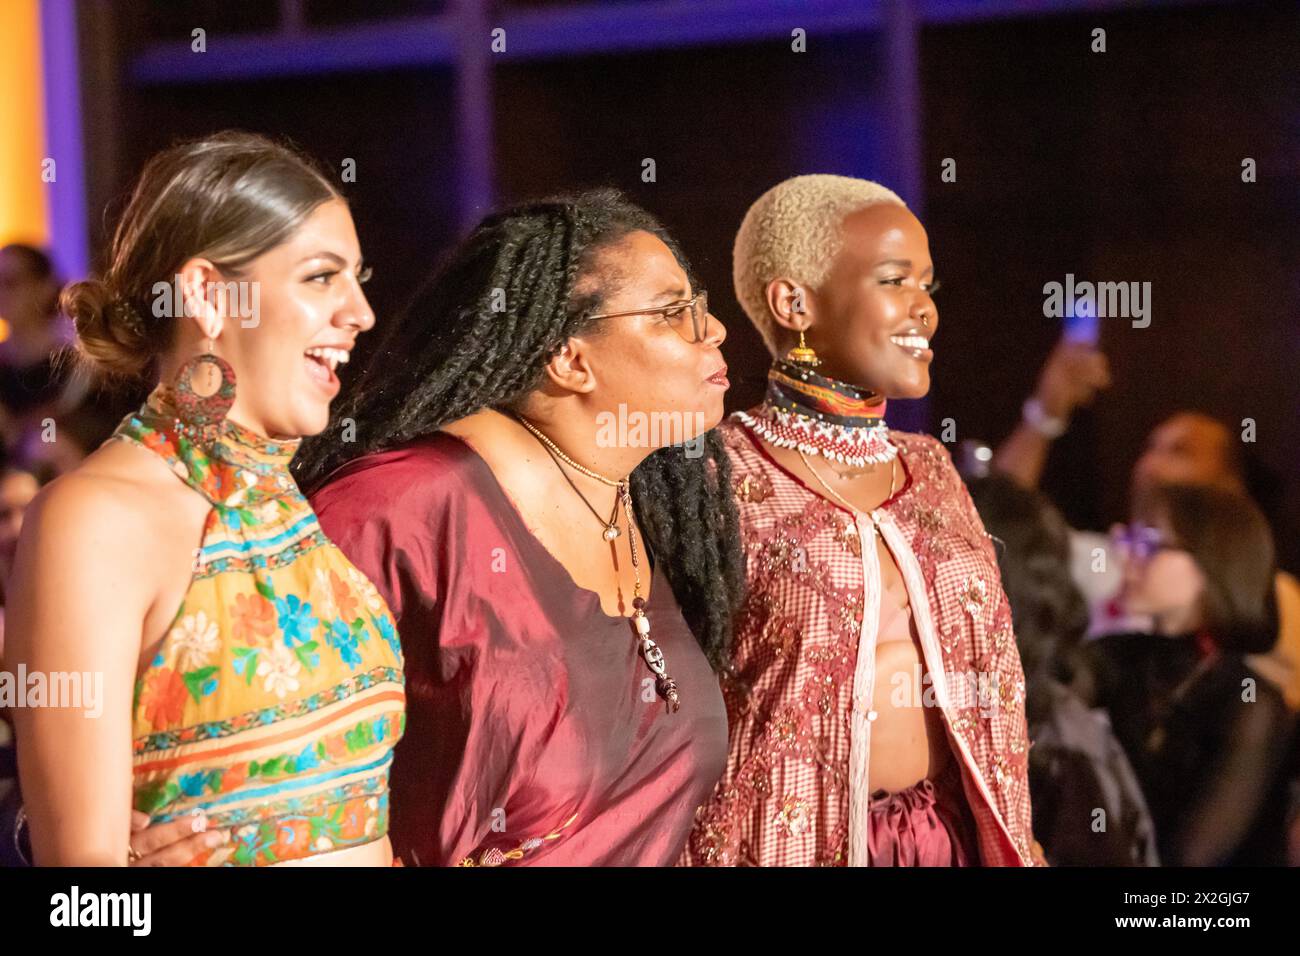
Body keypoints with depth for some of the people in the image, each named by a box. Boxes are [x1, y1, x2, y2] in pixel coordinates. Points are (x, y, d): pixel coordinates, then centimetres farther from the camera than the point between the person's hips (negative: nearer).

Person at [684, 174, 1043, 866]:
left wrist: (1017, 838, 12)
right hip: (791, 842, -6)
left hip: (957, 835, 6)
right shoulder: (718, 477, -11)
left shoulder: (930, 470, 8)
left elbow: (983, 675, 14)